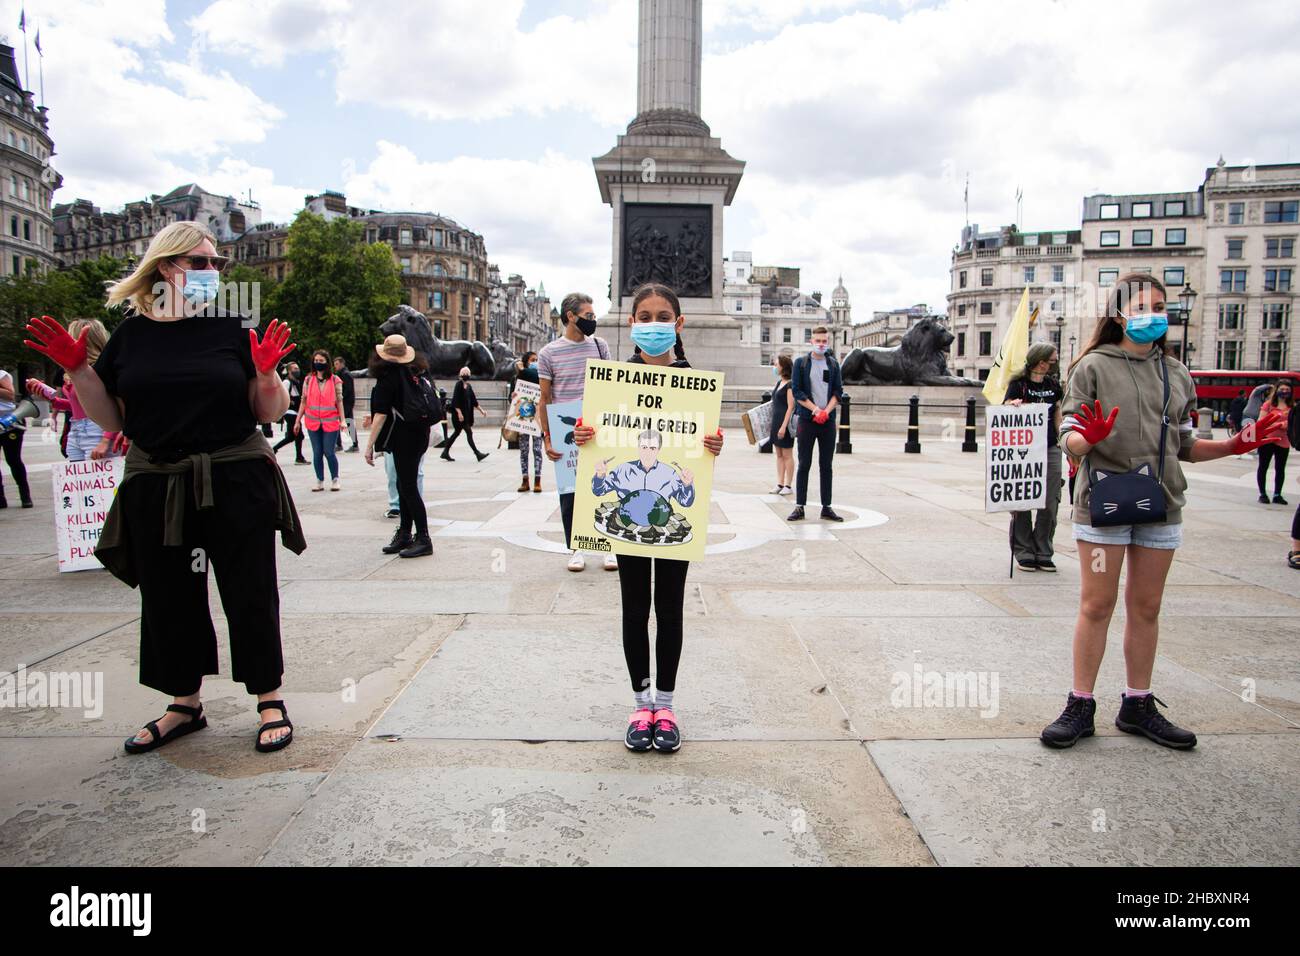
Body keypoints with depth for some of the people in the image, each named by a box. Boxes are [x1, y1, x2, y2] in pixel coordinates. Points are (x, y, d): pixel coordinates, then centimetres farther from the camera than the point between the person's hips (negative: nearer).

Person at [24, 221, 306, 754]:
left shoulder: (232, 330, 0)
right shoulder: (130, 335, 5)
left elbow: (270, 413, 1)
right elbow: (112, 419, 8)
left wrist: (266, 373, -18)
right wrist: (76, 370, -5)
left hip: (236, 484, -2)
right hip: (156, 487, 3)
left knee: (249, 590, 3)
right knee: (168, 595, 12)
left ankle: (269, 700, 19)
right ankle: (185, 704, 31)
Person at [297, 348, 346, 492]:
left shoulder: (335, 380, 2)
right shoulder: (308, 380, 8)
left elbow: (339, 401, 1)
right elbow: (304, 401, 9)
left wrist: (342, 420, -7)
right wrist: (298, 421, 7)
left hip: (330, 422, -2)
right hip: (313, 422, 3)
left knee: (329, 452, -4)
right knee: (317, 453, 6)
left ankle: (334, 480, 13)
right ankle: (320, 481, 16)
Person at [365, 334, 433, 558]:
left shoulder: (388, 378, -13)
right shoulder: (417, 372, 8)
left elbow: (381, 414, -15)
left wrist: (370, 445, -12)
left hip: (404, 439, -8)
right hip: (420, 435, 8)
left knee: (408, 487, -4)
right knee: (405, 485, 14)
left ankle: (423, 539, -2)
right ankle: (404, 535, 20)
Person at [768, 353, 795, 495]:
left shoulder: (790, 385, -12)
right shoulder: (779, 383, 14)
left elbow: (790, 407, -17)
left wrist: (784, 426, -22)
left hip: (785, 423, -9)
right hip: (776, 421, 9)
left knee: (787, 455, -1)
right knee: (779, 455, 11)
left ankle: (788, 485, 6)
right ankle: (780, 484, 16)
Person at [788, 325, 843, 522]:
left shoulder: (833, 364, 11)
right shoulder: (801, 363, 2)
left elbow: (838, 391, 5)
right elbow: (797, 391, -5)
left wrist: (826, 411, -11)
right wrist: (816, 410, -12)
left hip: (828, 420, 3)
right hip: (807, 419, -3)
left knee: (826, 466, 6)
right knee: (804, 465, 0)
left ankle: (826, 507, 11)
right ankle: (799, 507, 4)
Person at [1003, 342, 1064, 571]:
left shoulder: (1053, 385, 14)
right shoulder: (1018, 384, -1)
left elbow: (1058, 417, 20)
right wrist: (1014, 405, -27)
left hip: (1050, 450, 4)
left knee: (1049, 505, 1)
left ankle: (1043, 554, 12)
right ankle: (1024, 553, 8)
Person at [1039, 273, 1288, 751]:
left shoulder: (1177, 375, 14)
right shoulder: (1093, 367, -2)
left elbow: (1183, 446, 17)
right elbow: (1070, 440, -7)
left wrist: (1236, 444, 3)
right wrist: (1088, 437, -28)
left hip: (1161, 503, 5)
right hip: (1103, 499, -5)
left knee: (1146, 608, 10)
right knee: (1096, 606, -2)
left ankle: (1138, 705, 21)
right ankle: (1080, 706, 7)